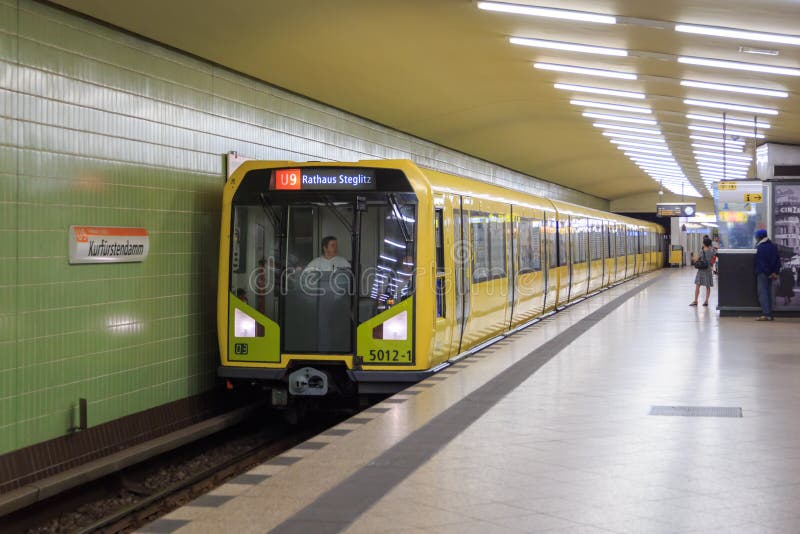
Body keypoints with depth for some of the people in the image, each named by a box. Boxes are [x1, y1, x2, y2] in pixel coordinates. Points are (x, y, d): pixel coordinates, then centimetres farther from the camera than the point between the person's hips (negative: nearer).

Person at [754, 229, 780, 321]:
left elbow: (759, 262, -13)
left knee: (762, 293, -9)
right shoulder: (773, 246, 12)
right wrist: (775, 272, 7)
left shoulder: (760, 247, -12)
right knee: (768, 292, 14)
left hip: (762, 273, -8)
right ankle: (770, 314, 14)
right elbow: (778, 260, 11)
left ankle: (766, 314, -19)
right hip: (771, 274, 8)